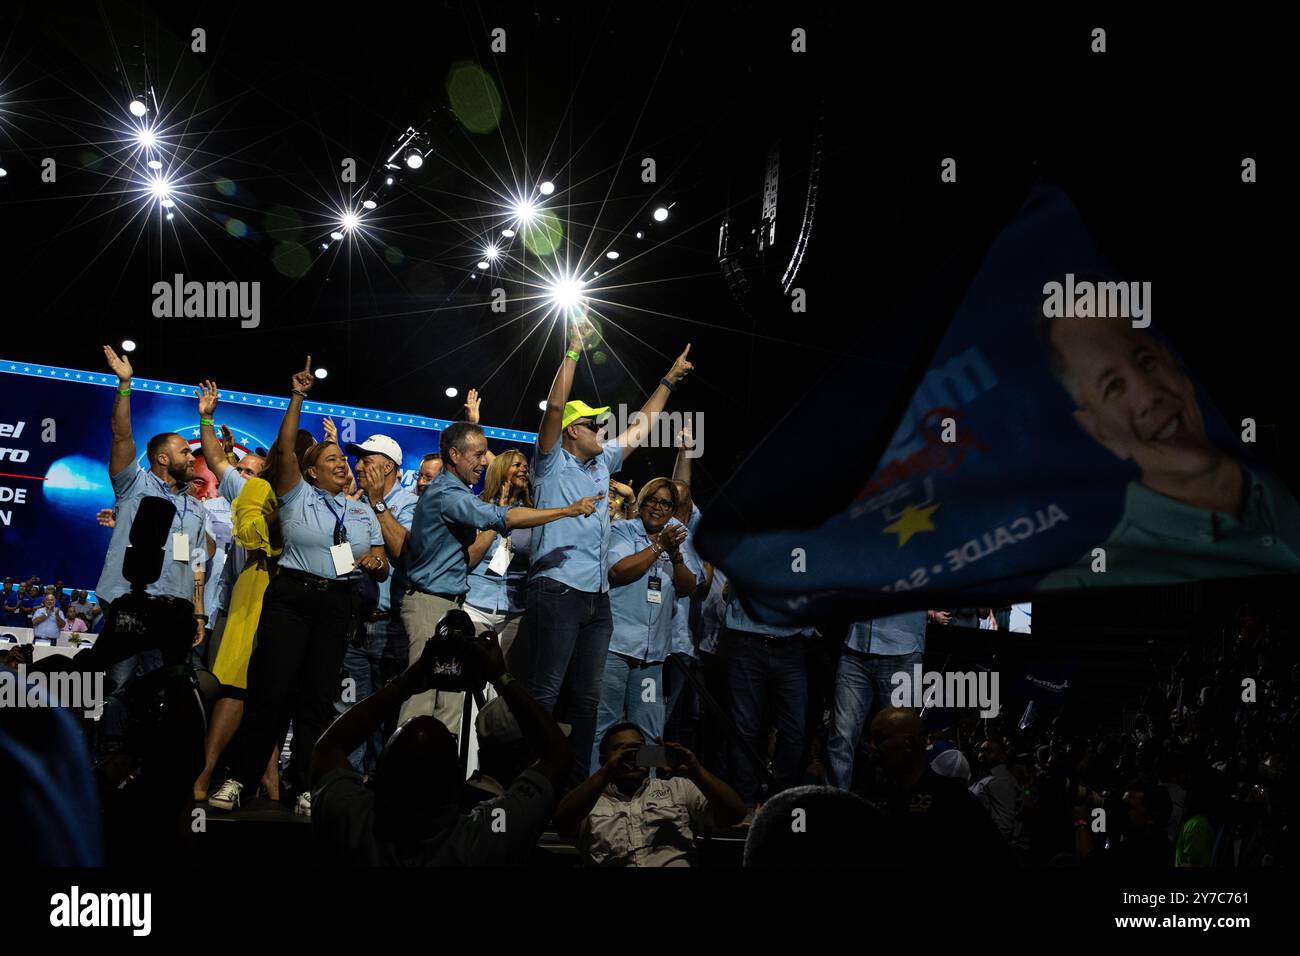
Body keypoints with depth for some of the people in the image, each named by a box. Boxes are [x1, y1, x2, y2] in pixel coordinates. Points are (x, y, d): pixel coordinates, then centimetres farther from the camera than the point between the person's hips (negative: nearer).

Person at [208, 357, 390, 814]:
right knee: (271, 688, -10)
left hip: (338, 605, 4)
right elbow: (283, 448, -9)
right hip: (292, 596, -4)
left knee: (318, 696, 3)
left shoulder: (362, 511, 18)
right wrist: (298, 397, -13)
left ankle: (305, 789, 5)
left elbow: (382, 569, 17)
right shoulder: (297, 495, 5)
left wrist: (377, 562, -7)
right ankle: (237, 778, -6)